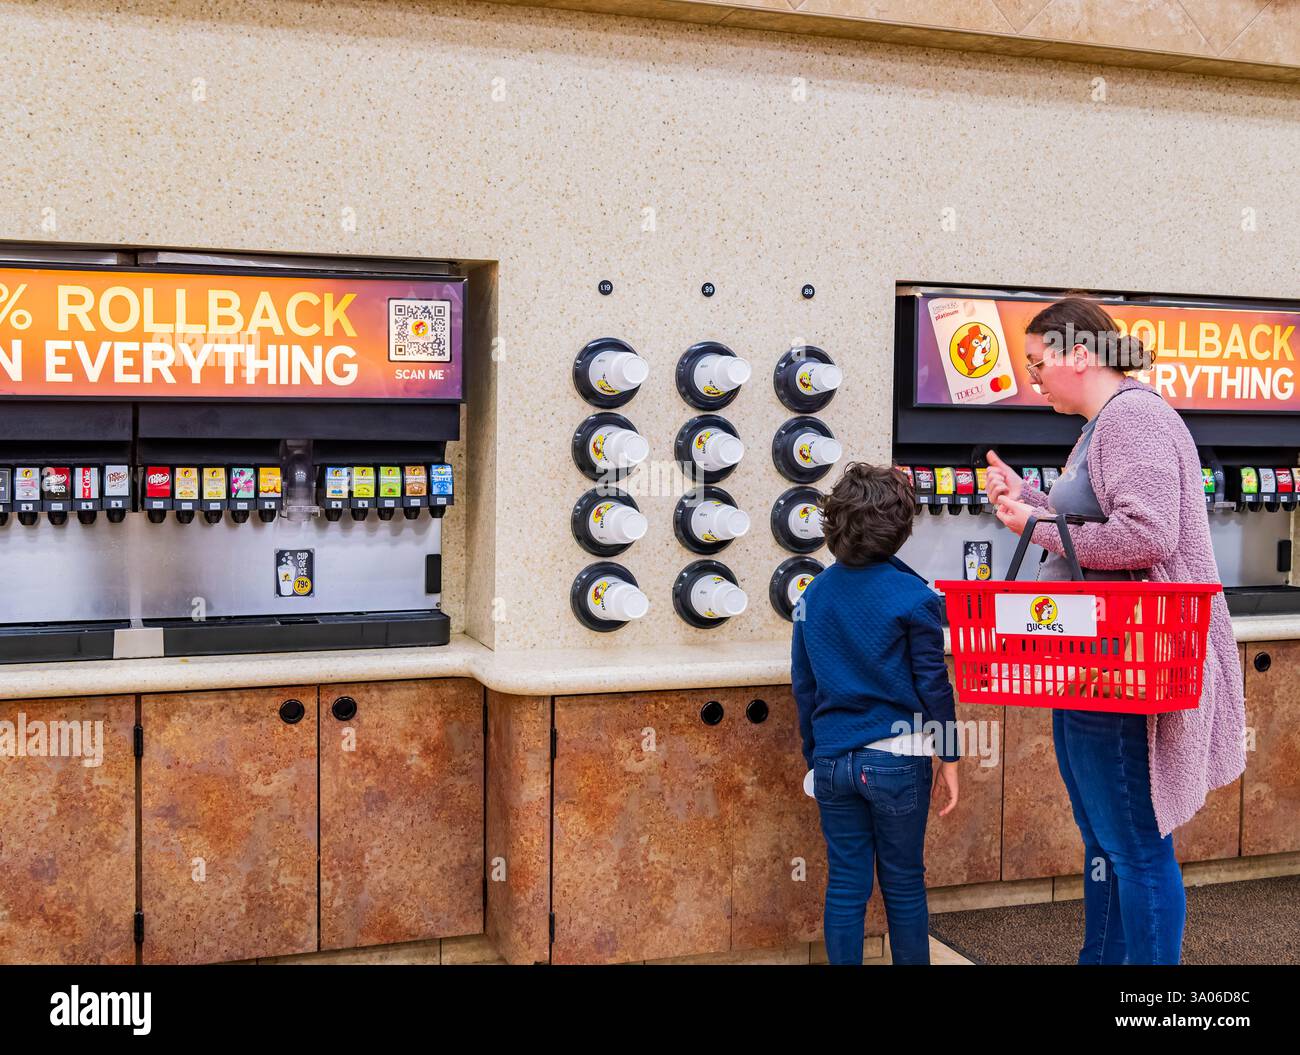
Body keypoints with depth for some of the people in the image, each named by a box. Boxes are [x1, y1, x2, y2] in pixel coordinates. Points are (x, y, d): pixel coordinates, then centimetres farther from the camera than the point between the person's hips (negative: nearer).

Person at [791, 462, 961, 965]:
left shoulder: (814, 595, 4)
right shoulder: (914, 597, -9)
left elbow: (804, 686, 9)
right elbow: (932, 683, -7)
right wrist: (949, 757, 2)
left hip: (833, 760, 4)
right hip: (897, 760, -3)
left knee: (845, 884, 10)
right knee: (903, 882, 10)